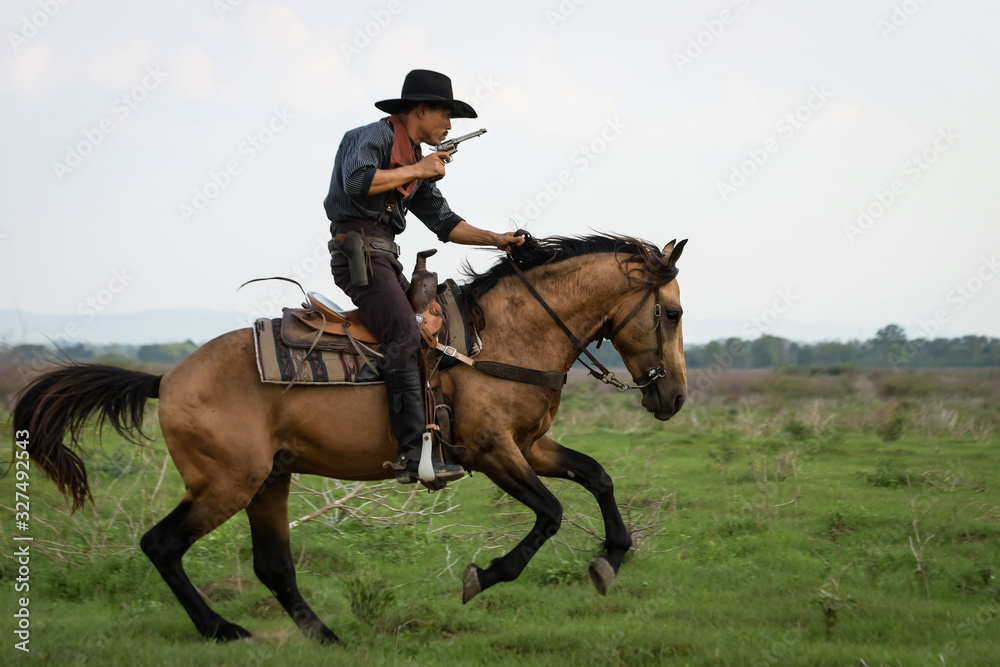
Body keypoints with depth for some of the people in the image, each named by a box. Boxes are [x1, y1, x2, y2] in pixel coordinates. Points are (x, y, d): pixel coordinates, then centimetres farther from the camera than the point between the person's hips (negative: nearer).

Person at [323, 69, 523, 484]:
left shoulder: (416, 158, 24)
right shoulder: (376, 136, -3)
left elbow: (443, 222, 23)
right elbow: (358, 181, -23)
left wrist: (496, 240, 10)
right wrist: (417, 171, -12)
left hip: (384, 255, 10)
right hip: (358, 247, -10)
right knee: (405, 337, -23)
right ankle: (414, 453, -30)